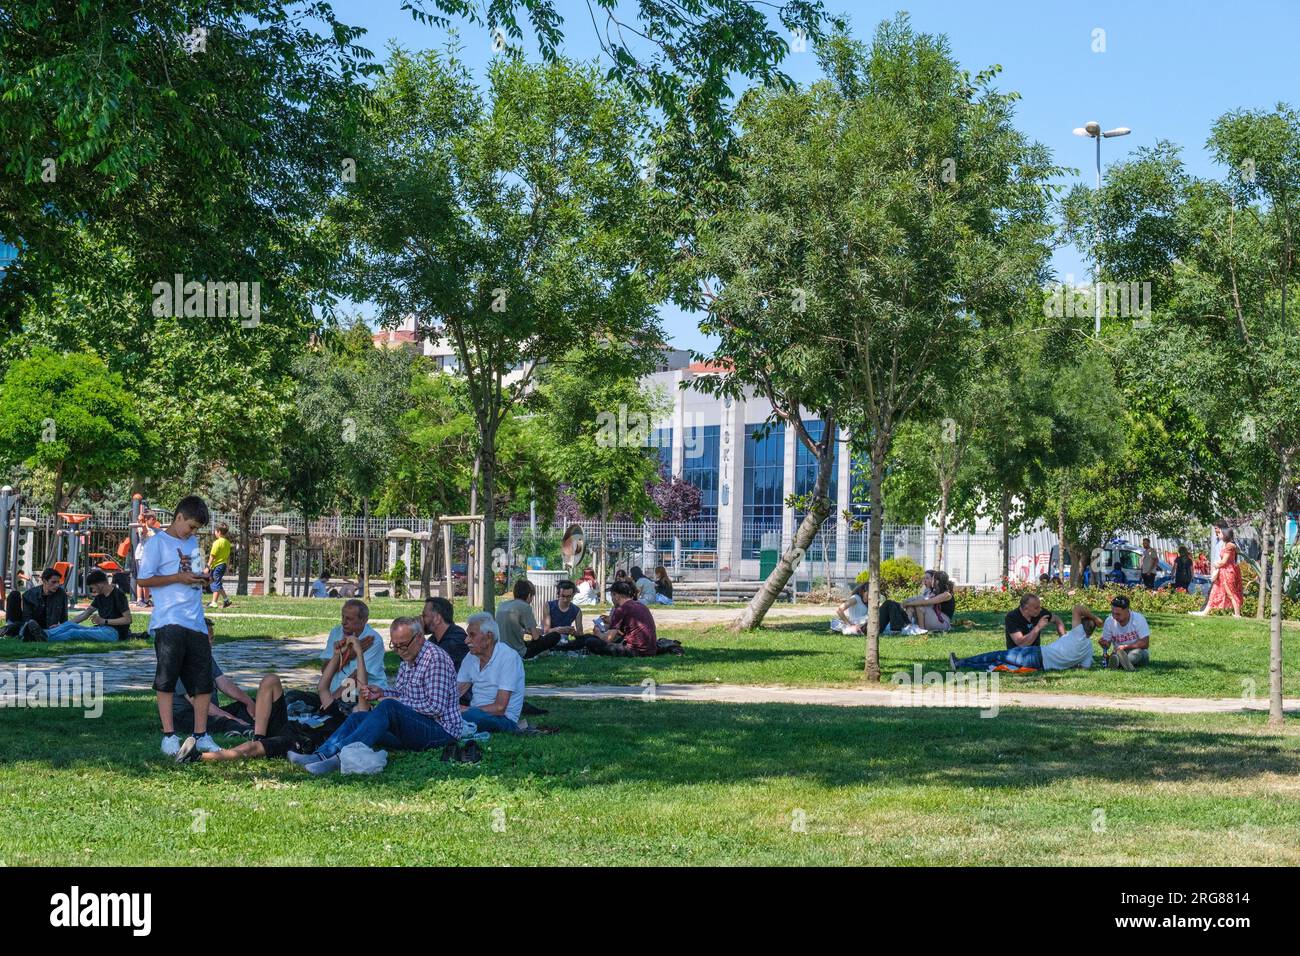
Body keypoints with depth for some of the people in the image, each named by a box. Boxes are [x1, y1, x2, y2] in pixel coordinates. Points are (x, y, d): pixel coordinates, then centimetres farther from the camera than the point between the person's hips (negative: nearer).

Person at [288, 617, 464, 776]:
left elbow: (436, 707, -20)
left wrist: (398, 702, -13)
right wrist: (381, 693, 0)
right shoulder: (408, 659, 16)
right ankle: (322, 755, -25)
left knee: (388, 707, -31)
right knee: (359, 716, -5)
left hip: (442, 730, -9)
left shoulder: (435, 657, -13)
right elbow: (399, 694, 21)